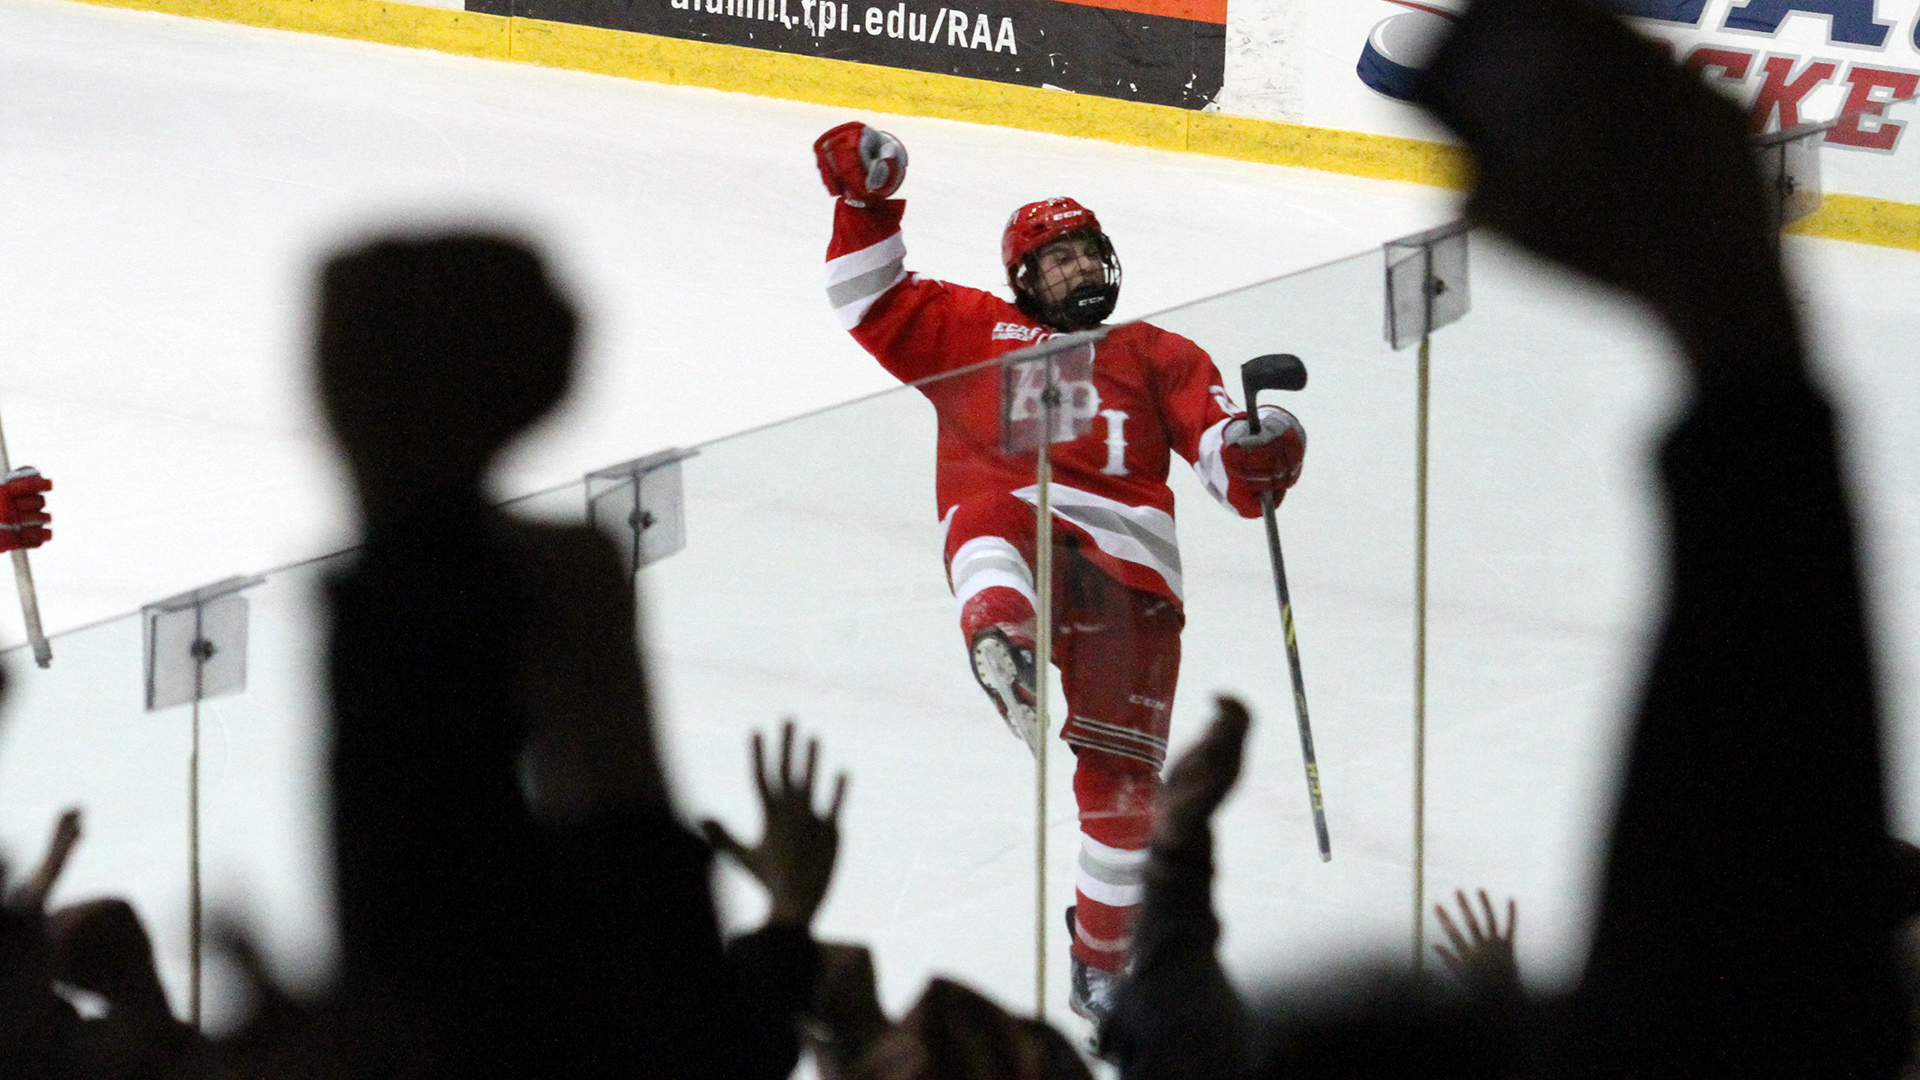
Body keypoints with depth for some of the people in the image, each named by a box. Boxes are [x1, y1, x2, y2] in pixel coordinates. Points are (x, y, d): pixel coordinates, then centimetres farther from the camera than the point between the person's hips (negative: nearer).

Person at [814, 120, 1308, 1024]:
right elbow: (873, 306, 22)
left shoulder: (1155, 357, 28)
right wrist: (866, 204, 10)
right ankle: (1003, 643, -72)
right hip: (1014, 527, -1)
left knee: (1123, 771, -5)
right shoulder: (972, 331, 27)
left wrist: (1256, 458, -9)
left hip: (1128, 562, 1)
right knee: (992, 517, -40)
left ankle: (1101, 962, 11)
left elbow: (1219, 442, 15)